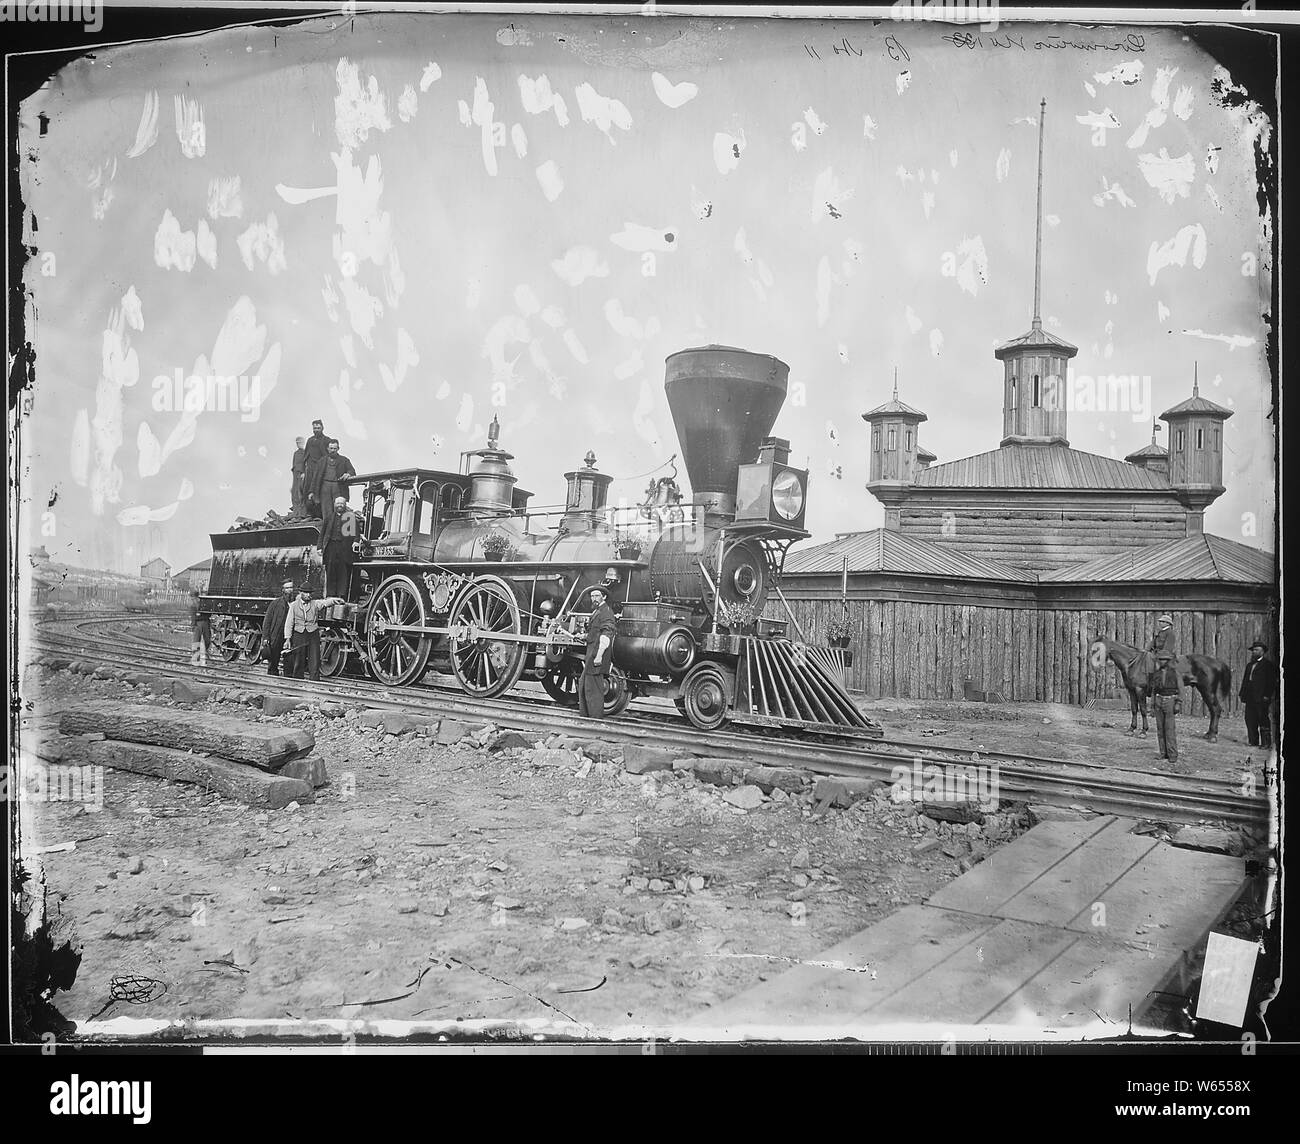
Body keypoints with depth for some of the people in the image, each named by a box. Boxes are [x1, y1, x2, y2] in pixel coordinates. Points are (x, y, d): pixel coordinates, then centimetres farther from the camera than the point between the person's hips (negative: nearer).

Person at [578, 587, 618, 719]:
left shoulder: (606, 611, -13)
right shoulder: (596, 611, 20)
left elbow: (606, 635, -22)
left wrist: (599, 655, -26)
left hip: (598, 654, -11)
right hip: (592, 654, 11)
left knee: (592, 687, -9)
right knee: (583, 686, 15)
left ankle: (596, 717, -5)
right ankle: (586, 714, 22)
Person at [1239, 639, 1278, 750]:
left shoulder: (1268, 664, 1)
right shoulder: (1249, 665, 21)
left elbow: (1271, 682, -5)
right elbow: (1245, 682, 21)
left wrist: (1267, 696, -14)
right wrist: (1243, 699, 16)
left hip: (1262, 699, -6)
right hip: (1250, 699, 6)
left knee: (1264, 722, -4)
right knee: (1250, 721, 4)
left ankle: (1266, 743, -1)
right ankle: (1253, 743, 9)